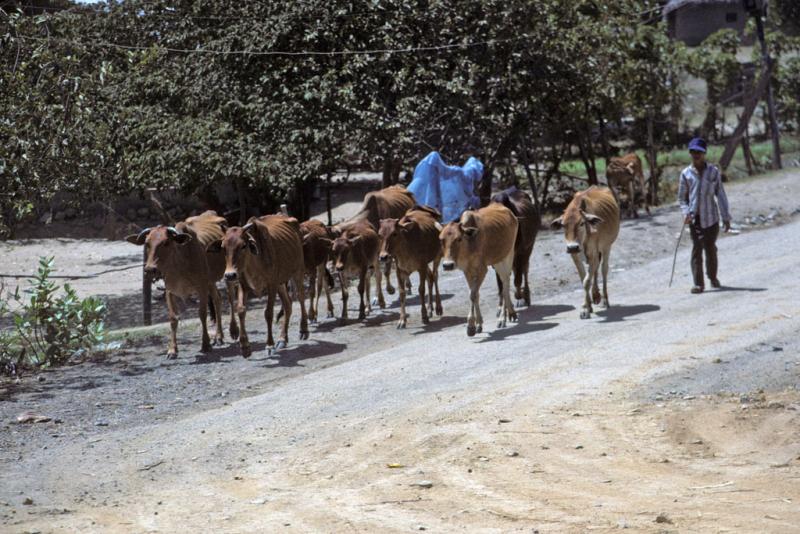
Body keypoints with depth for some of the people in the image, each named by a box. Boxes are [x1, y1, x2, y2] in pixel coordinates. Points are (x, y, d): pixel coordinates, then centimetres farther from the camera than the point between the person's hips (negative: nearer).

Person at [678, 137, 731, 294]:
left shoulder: (714, 172, 1)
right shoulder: (686, 173, 2)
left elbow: (720, 195, 4)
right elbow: (682, 197, 8)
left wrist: (726, 217, 4)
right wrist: (686, 212, -8)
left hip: (711, 216, 0)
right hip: (694, 217, 0)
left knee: (710, 248, 8)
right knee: (696, 249, -6)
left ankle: (713, 277, 31)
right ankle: (698, 283, -5)